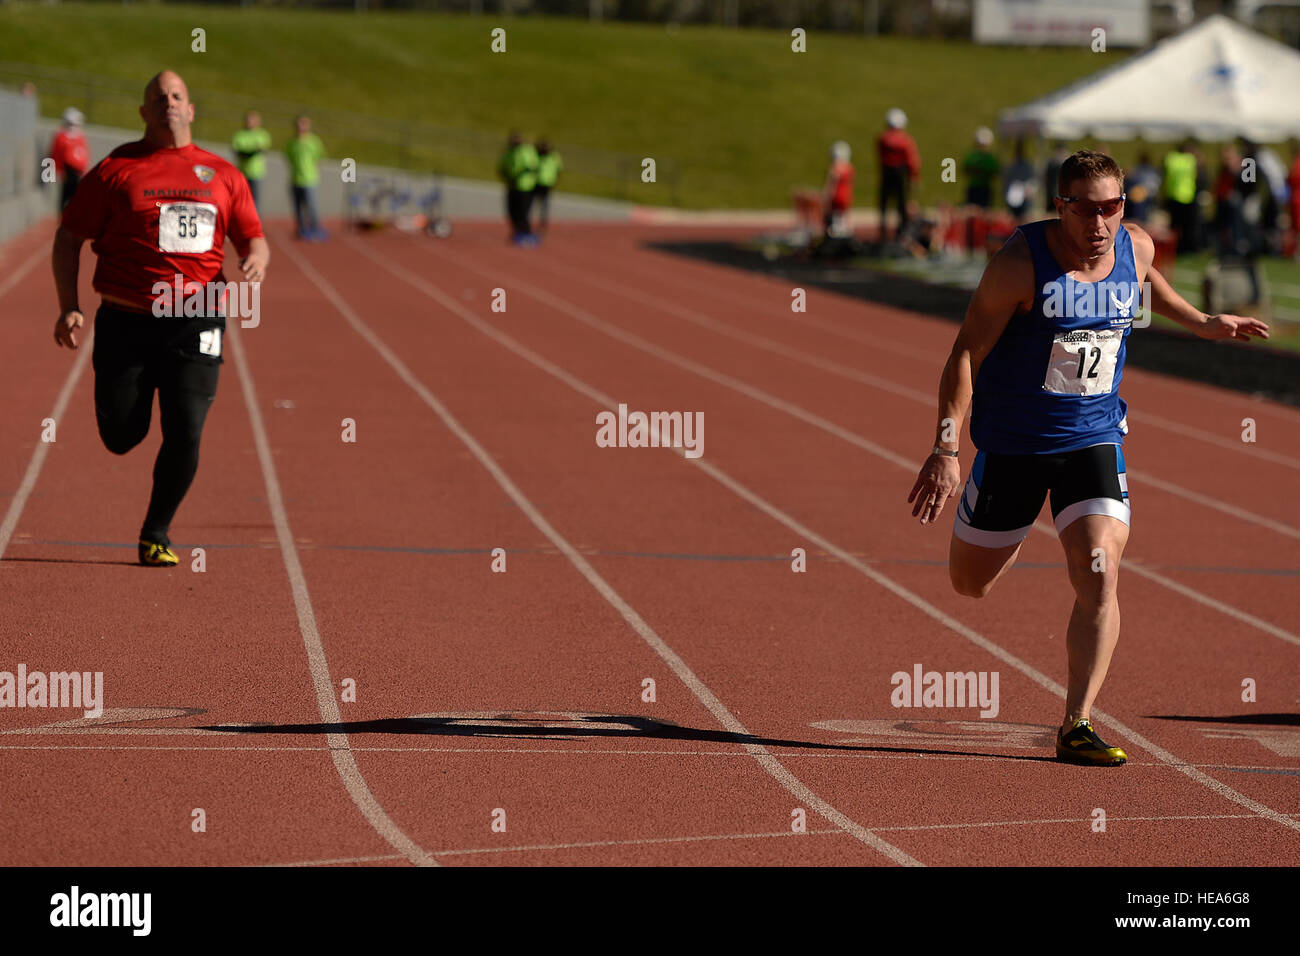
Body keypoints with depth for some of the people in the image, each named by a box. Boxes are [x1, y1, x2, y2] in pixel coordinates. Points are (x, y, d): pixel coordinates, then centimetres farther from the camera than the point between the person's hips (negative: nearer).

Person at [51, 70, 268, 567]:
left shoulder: (223, 176, 11)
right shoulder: (116, 170, 3)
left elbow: (254, 239, 16)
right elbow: (69, 237, 6)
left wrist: (256, 260, -9)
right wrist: (68, 308, -5)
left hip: (195, 325, 1)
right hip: (126, 322, -1)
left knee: (185, 433, -11)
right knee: (121, 437, -1)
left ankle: (156, 534, 10)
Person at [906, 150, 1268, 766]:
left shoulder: (1135, 247, -5)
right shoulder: (1020, 263, -21)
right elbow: (966, 353, -17)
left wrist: (1203, 324, 20)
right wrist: (946, 449, -22)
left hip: (1095, 438, 2)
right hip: (1013, 440, -2)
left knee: (1099, 577, -16)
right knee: (970, 583, 12)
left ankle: (1077, 727, -11)